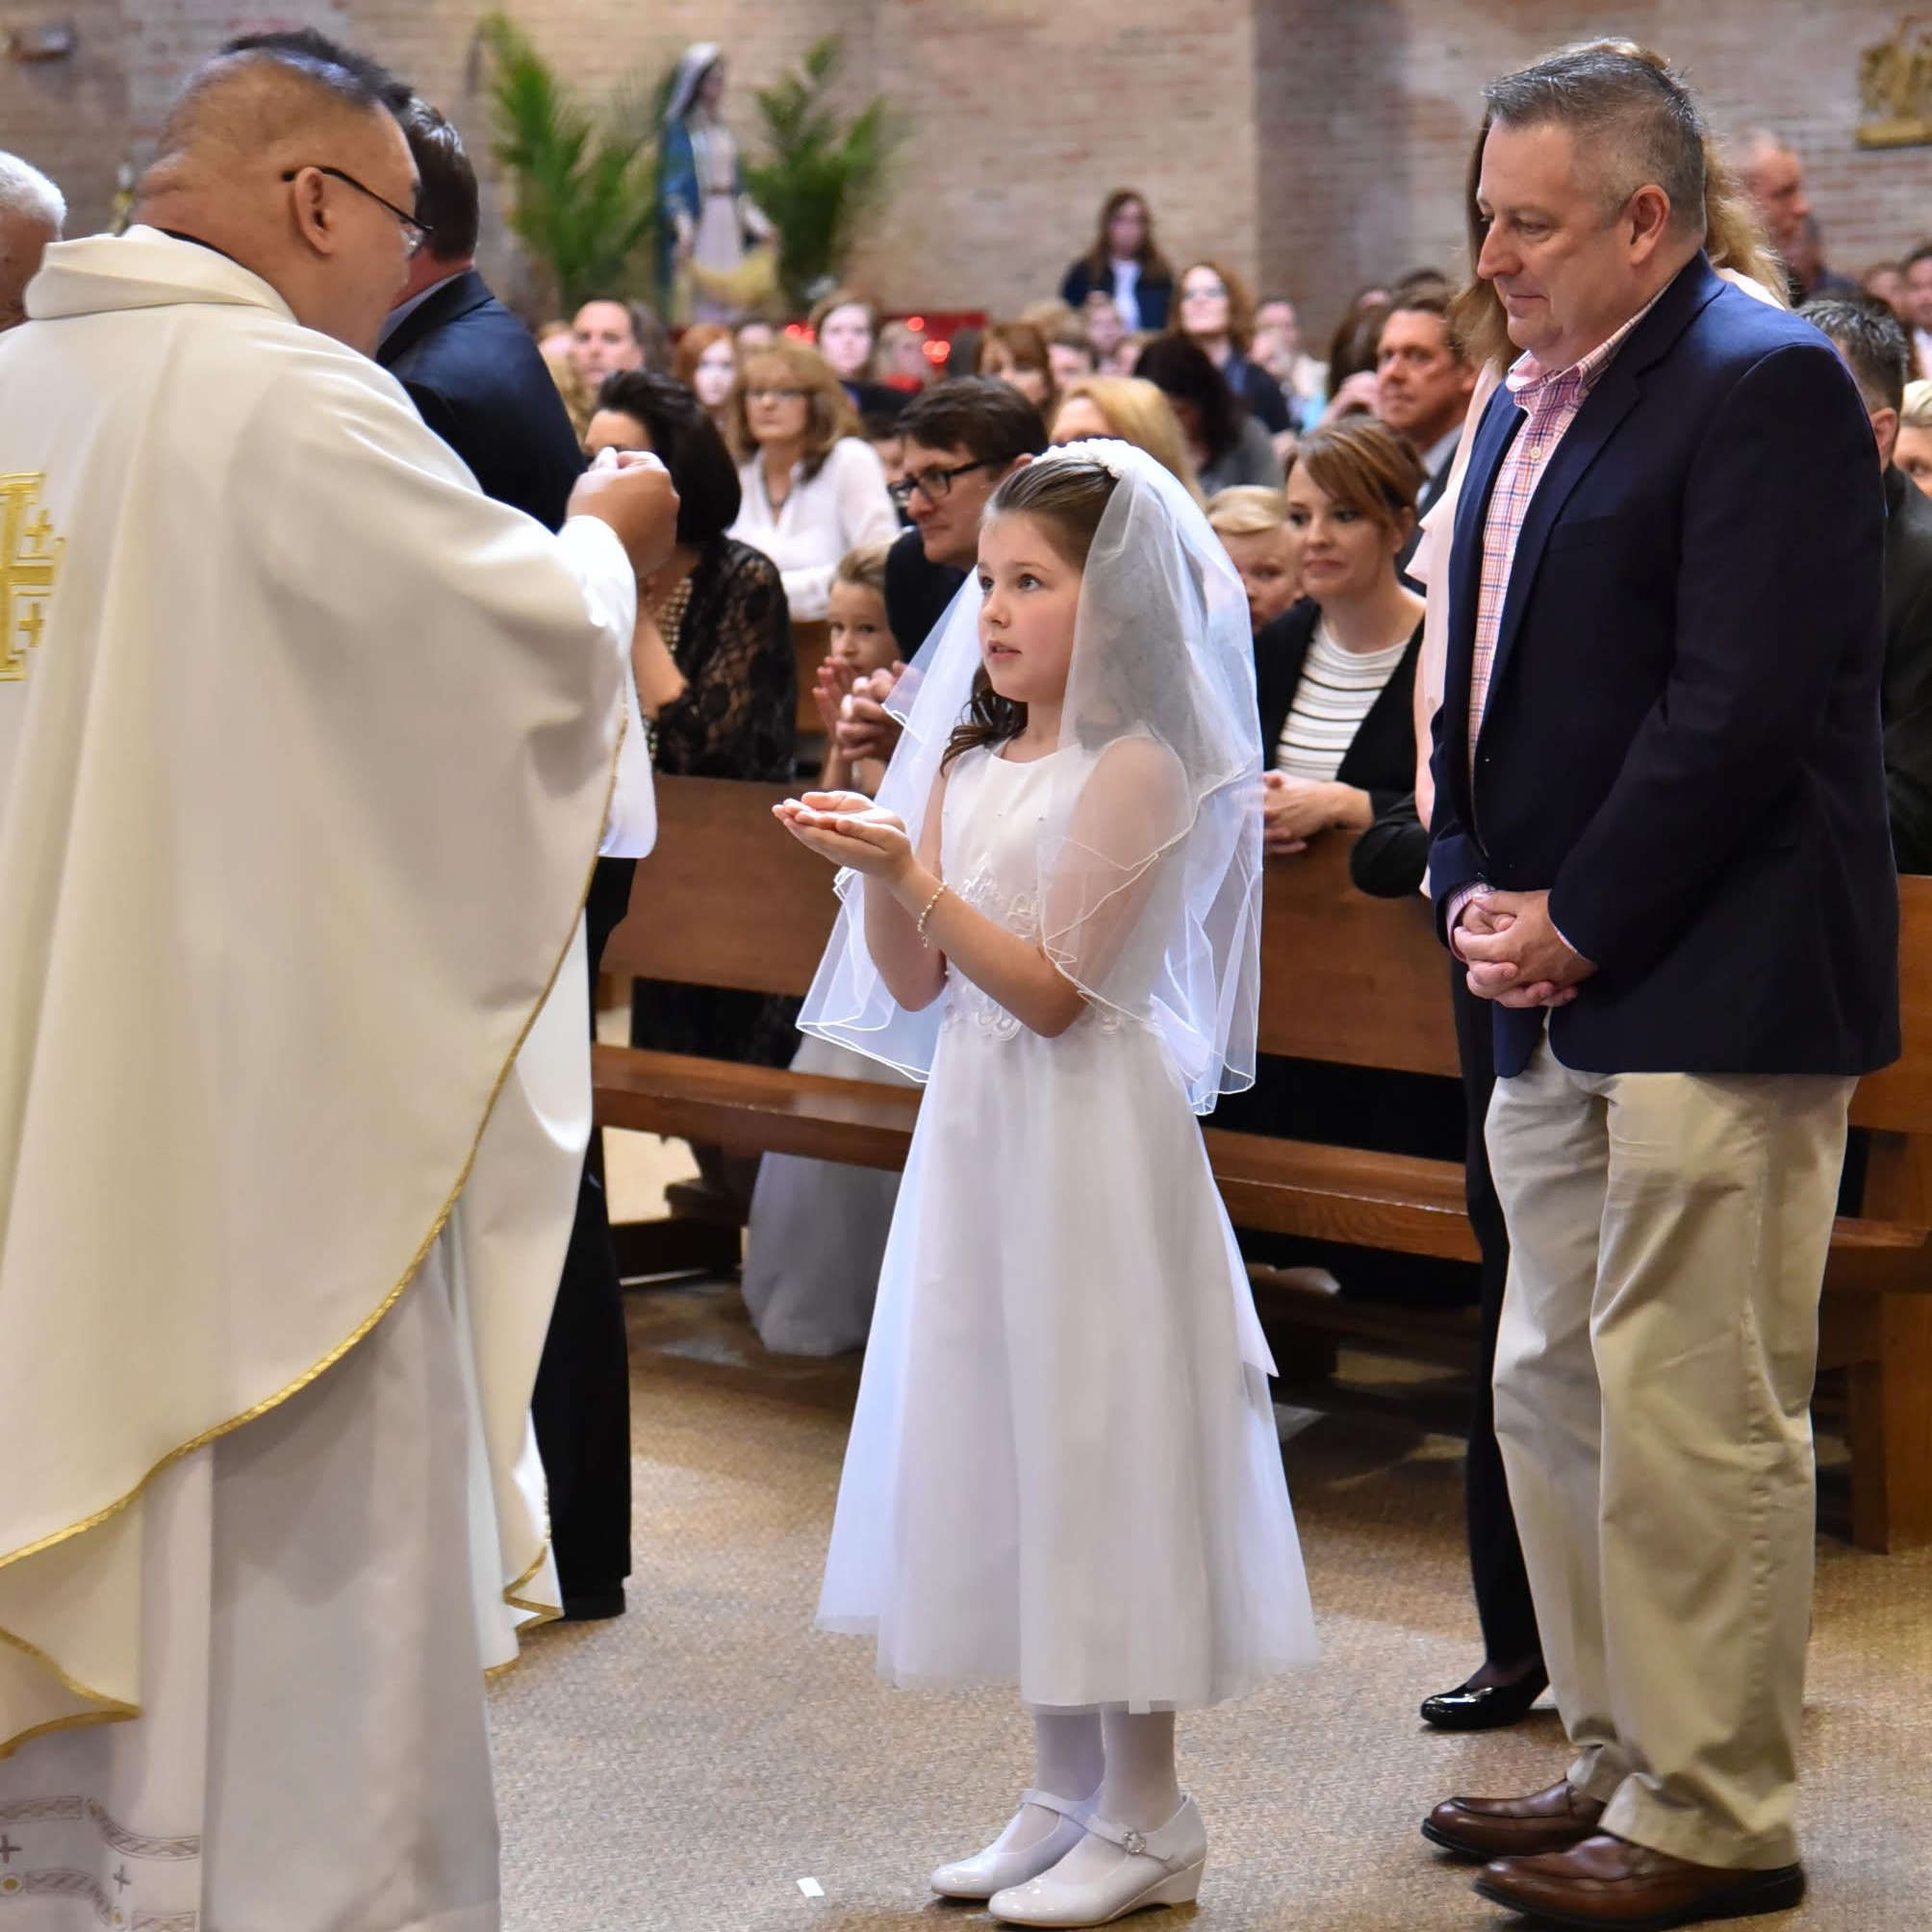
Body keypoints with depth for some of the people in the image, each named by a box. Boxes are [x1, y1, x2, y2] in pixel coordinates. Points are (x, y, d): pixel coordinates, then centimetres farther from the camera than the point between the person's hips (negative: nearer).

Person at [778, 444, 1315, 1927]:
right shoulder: (967, 762, 11)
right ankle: (1065, 1793, 23)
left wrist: (915, 873, -22)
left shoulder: (1137, 767, -11)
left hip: (1094, 1139, -8)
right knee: (1009, 1447, 12)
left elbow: (1053, 989, -16)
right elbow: (914, 983, 9)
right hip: (977, 1132, 8)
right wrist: (873, 867, -7)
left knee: (1105, 1444, -2)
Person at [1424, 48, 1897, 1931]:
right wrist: (1472, 885, 5)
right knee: (1553, 1392, 15)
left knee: (1691, 1416, -4)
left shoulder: (1765, 387, -12)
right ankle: (1619, 1759, 28)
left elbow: (1743, 708, -19)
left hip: (1714, 998, -10)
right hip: (1562, 996, 10)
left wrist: (1578, 922, -14)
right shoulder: (1527, 403, 16)